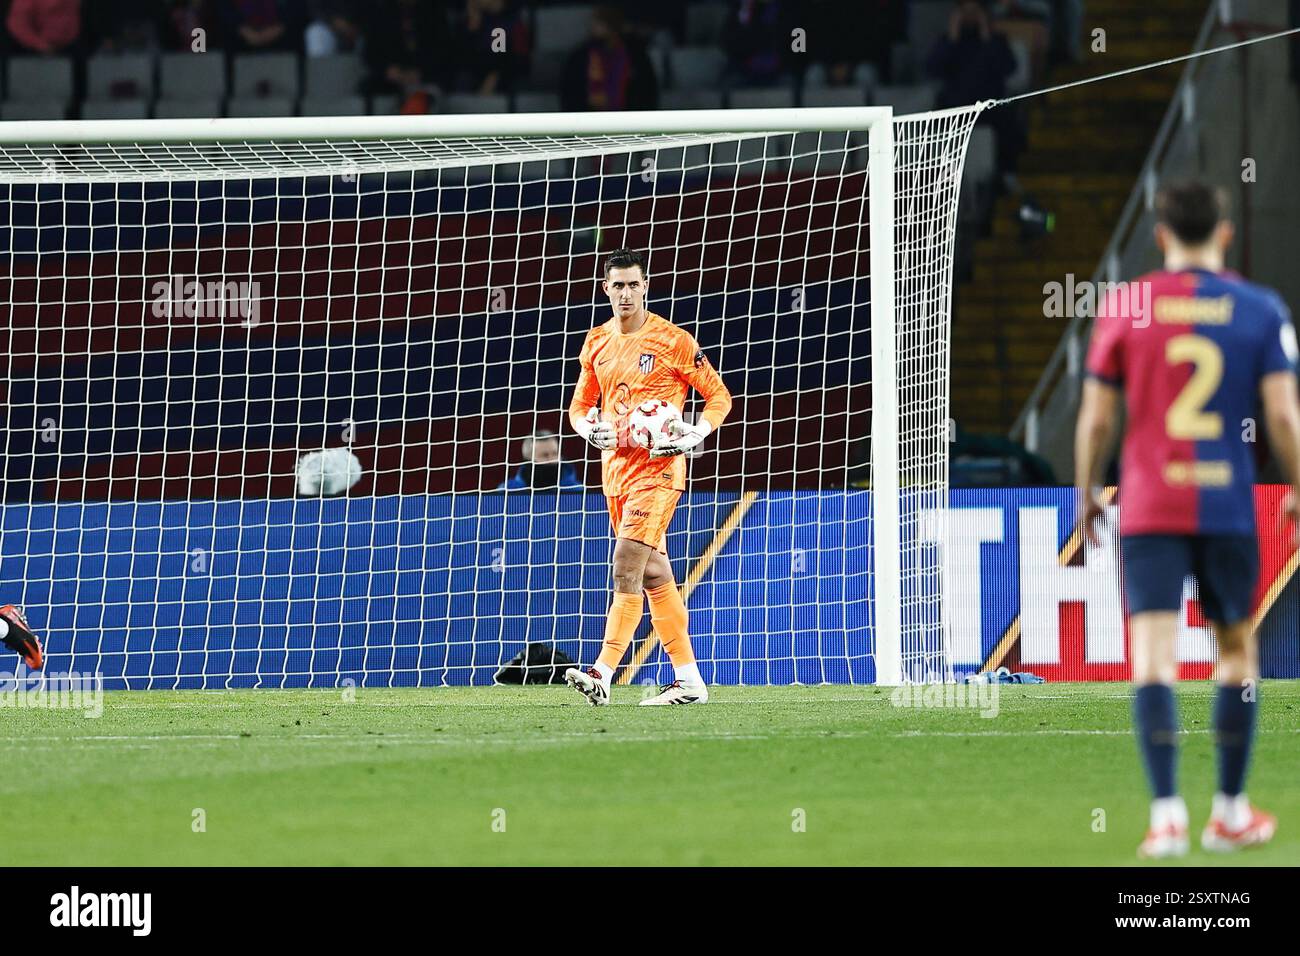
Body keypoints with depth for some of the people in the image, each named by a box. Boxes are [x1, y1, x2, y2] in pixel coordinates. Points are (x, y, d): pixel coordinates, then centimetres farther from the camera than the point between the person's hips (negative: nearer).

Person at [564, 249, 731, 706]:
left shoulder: (672, 341, -6)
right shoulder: (597, 342, 11)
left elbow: (719, 397, 0)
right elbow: (580, 405, 20)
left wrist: (693, 436, -16)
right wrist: (589, 428, -2)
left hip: (657, 467, -7)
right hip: (615, 466, 7)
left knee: (626, 564, -18)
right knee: (653, 574, 8)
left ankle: (602, 674, -23)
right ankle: (689, 680, 14)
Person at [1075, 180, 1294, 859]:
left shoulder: (1124, 307, 0)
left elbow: (1095, 418, 1)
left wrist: (1087, 494, 15)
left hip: (1148, 505, -1)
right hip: (1230, 506, 1)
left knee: (1153, 656, -5)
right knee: (1238, 649, 17)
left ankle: (1167, 812, -19)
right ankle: (1230, 811, 22)